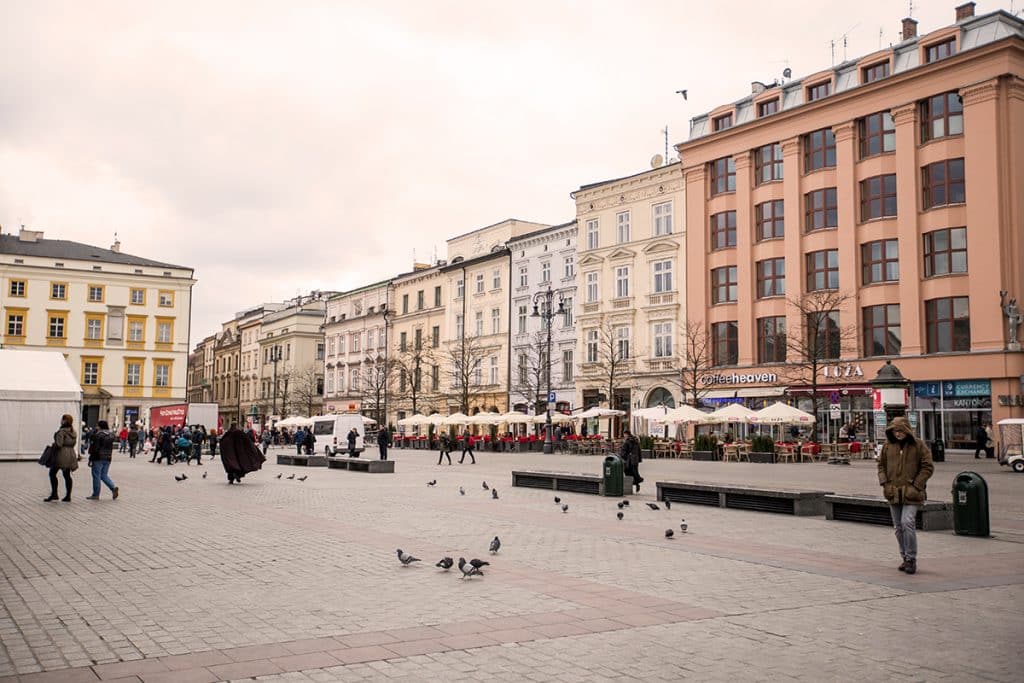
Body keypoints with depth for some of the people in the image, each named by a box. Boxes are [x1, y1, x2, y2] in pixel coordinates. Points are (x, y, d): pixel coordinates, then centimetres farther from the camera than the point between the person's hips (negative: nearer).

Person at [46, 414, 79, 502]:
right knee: (67, 475, 9)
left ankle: (54, 494, 3)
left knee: (52, 473, 5)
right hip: (71, 454, 8)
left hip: (61, 455, -8)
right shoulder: (73, 432, 11)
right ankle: (68, 496, 9)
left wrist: (53, 445, -1)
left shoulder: (62, 431, -14)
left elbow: (58, 444, -19)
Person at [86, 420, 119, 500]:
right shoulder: (111, 434, 7)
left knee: (96, 476, 3)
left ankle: (96, 495, 8)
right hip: (108, 458, 7)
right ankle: (113, 487, -4)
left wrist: (90, 459, -10)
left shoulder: (98, 435, -14)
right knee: (104, 475, 16)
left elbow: (94, 448, -15)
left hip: (98, 458, -7)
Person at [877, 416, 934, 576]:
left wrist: (916, 485, -9)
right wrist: (884, 482, 2)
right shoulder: (888, 445, 7)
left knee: (907, 523, -17)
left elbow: (928, 467, -3)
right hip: (893, 493, 5)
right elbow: (881, 464, 16)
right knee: (899, 527, 10)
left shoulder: (918, 445, -4)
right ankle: (906, 558, 22)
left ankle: (911, 559, -6)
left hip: (911, 494, -5)